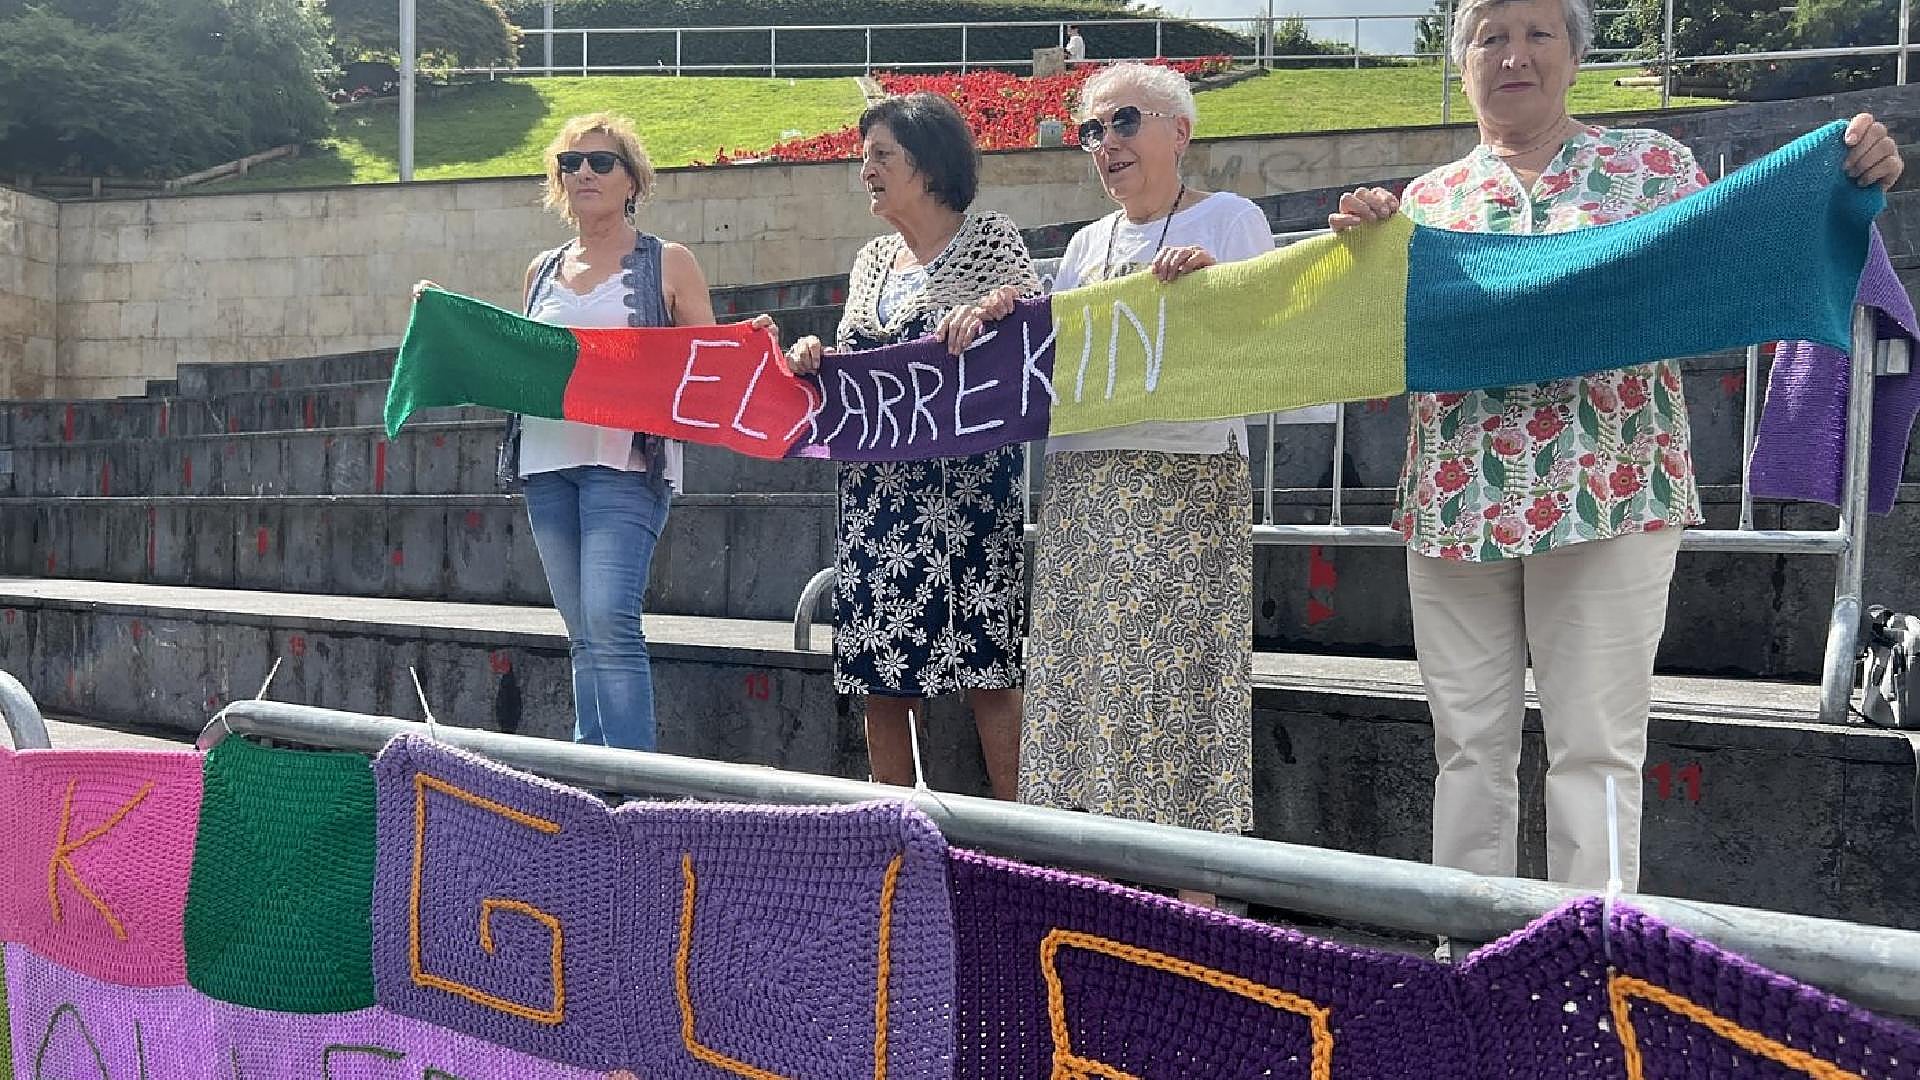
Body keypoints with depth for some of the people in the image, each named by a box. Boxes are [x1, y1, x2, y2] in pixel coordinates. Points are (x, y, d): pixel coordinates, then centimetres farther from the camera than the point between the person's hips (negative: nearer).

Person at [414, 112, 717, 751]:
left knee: (609, 622, -18)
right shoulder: (542, 272, 18)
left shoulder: (667, 264, 5)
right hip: (547, 462, 5)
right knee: (582, 635, 8)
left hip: (625, 463, -5)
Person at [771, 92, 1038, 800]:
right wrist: (815, 362, 1)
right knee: (879, 668, 5)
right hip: (875, 491, 6)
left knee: (986, 665, -8)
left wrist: (993, 309, -22)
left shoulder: (993, 242, 2)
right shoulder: (871, 261, 18)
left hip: (966, 483, -6)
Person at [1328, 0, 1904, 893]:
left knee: (1594, 751, -2)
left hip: (1609, 499, -2)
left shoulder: (1648, 163, 8)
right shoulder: (1425, 202, 12)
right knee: (1469, 748, 8)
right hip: (1455, 505, 2)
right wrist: (1356, 245, -6)